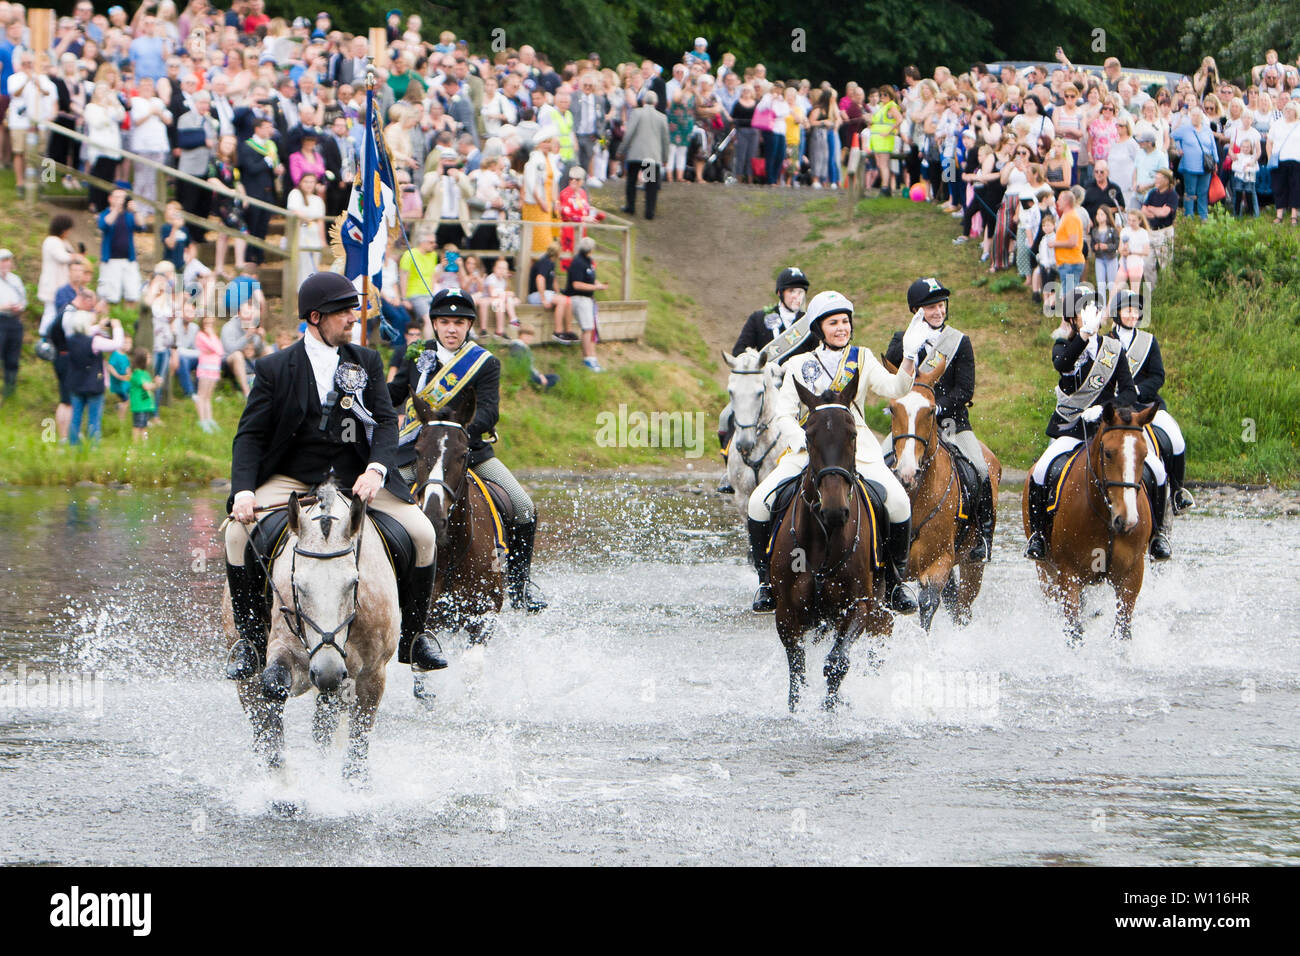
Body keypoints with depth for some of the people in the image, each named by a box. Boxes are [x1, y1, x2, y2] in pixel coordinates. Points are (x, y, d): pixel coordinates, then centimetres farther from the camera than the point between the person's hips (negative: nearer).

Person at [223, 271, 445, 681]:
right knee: (238, 532, -26)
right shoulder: (276, 367, 1)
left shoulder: (367, 362, 8)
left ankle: (413, 634, 2)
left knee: (422, 532, -17)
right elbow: (250, 435, -2)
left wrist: (376, 470, -21)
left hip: (356, 478, 2)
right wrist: (244, 491, -18)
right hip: (291, 478, -1)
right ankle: (250, 639, -12)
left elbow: (386, 422, 0)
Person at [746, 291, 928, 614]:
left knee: (899, 502, -24)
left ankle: (895, 579, -5)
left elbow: (894, 388, -4)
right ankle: (766, 579, 1)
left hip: (858, 450, -1)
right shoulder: (800, 367, 11)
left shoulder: (862, 359, 11)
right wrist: (803, 442, -13)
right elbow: (784, 414, 6)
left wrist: (909, 357, -20)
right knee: (760, 502, -19)